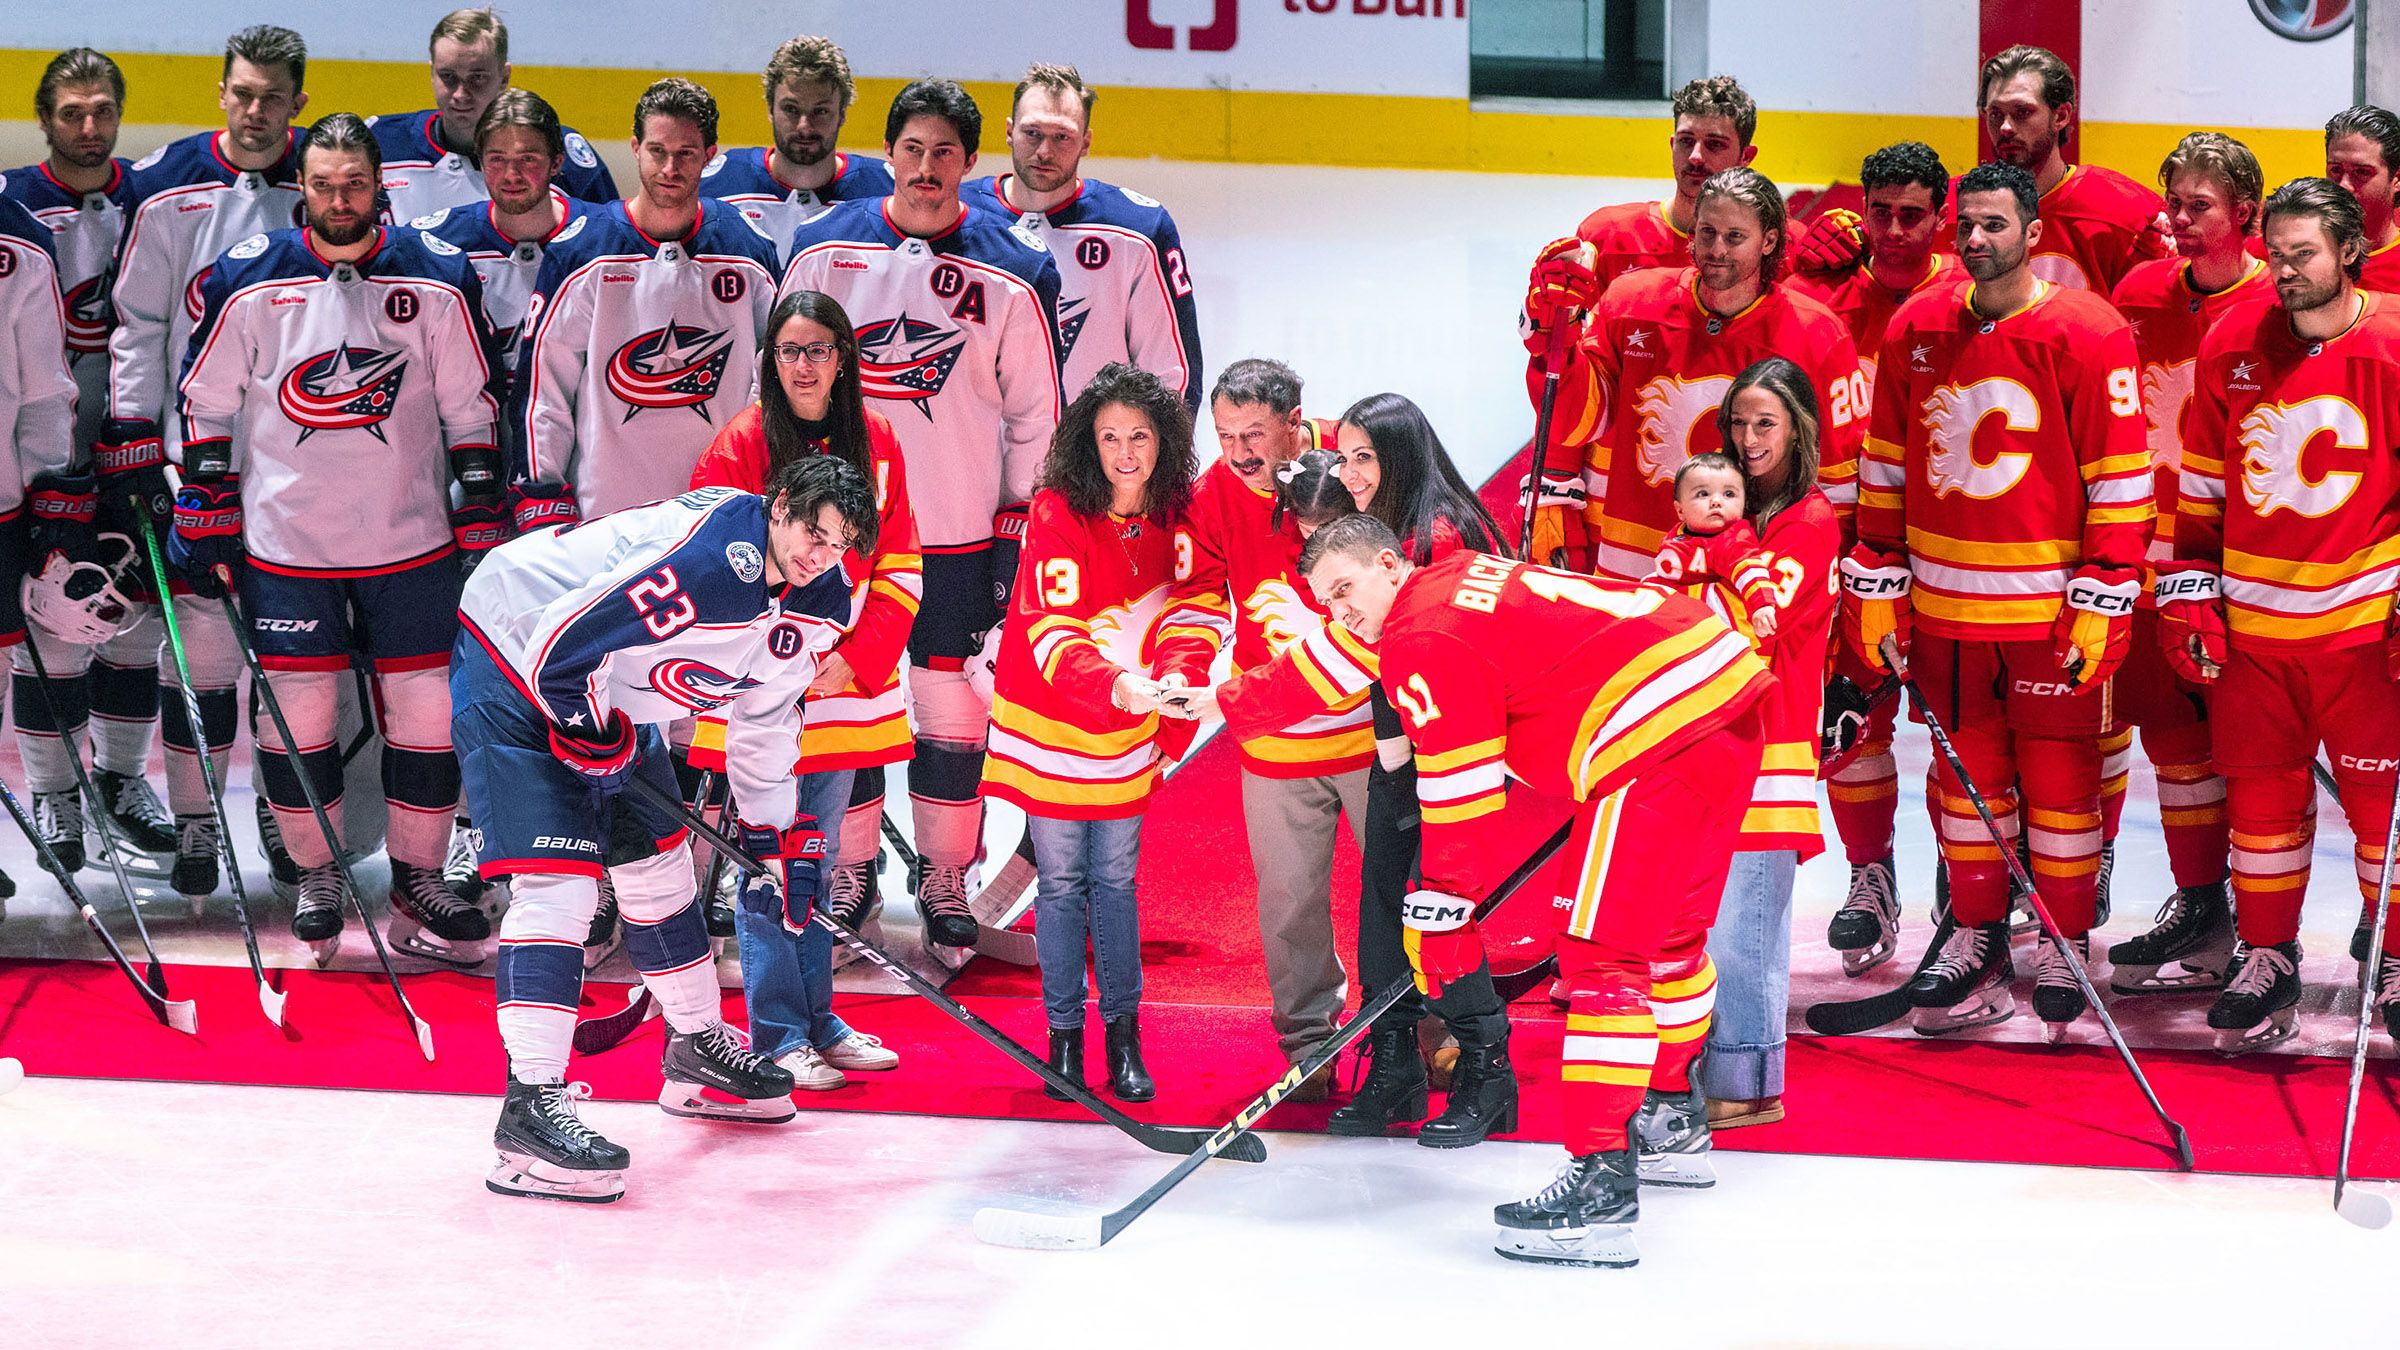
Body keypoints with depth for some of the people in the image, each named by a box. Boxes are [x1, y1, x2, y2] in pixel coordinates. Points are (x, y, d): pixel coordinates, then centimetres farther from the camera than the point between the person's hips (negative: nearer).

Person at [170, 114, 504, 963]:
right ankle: (316, 879, 17)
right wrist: (205, 522, 1)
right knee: (298, 712, 1)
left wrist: (484, 527, 2)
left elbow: (471, 412, 4)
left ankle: (418, 884, 14)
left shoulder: (437, 283, -1)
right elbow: (207, 407, 4)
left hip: (411, 541, 1)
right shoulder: (248, 285, -3)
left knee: (426, 711, 1)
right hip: (284, 541, -1)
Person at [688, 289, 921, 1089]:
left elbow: (898, 571, 6)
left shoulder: (876, 446, 6)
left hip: (845, 687, 5)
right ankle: (777, 1036, 4)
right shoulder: (741, 447, -7)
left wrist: (854, 658, -8)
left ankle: (816, 1018, 23)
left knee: (822, 860, 13)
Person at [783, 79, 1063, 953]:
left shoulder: (1011, 275, -3)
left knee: (953, 713, 2)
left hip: (959, 536, -1)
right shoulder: (824, 251, 0)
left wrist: (1018, 528, 0)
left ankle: (945, 881, 16)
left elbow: (1035, 415, 2)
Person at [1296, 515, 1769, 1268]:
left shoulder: (1426, 640, -8)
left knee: (1604, 955, -12)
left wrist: (1438, 917, -2)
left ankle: (1600, 1188, -20)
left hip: (1658, 740, -11)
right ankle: (1671, 1126, 43)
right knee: (1668, 930, 26)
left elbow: (1458, 796, -8)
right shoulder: (1466, 577, 21)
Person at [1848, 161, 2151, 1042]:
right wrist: (1875, 584, 8)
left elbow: (2120, 475, -8)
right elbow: (1887, 467, 11)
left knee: (2058, 772, 3)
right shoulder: (1915, 332, 5)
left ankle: (2065, 949, 14)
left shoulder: (2087, 335, -9)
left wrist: (2104, 598, -10)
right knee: (1968, 768, 12)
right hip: (1945, 602, 4)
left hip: (2051, 602, -4)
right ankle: (1975, 937, 23)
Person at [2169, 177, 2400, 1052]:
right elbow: (2201, 479, 11)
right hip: (2251, 618, 3)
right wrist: (2190, 588, 6)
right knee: (2262, 791, 9)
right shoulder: (2232, 346, 2)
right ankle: (2267, 962, 22)